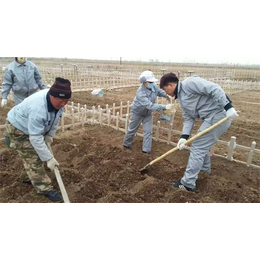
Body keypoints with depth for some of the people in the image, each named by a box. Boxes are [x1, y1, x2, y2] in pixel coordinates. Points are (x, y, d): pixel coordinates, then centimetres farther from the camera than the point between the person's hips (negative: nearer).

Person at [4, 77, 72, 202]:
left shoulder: (56, 101, -19)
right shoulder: (38, 108, -43)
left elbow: (56, 118, 0)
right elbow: (35, 138, -39)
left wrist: (50, 135, -6)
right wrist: (49, 158, -34)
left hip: (34, 126, 8)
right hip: (18, 128, -8)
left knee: (37, 153, 16)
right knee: (33, 158, -7)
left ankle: (30, 177, 38)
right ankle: (45, 189, 3)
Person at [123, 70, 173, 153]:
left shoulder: (153, 86, -21)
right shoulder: (140, 93, -39)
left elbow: (160, 91, 1)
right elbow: (150, 105, -46)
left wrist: (167, 95, -19)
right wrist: (165, 107, -49)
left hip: (148, 112, 5)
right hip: (137, 112, -5)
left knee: (148, 131, 2)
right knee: (132, 129, 13)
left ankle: (146, 150, 13)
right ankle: (126, 144, 38)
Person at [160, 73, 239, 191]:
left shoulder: (189, 83, -13)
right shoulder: (181, 97, 16)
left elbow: (214, 89, -21)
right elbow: (188, 118, 12)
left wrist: (228, 107, -25)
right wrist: (184, 137, 2)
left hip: (217, 116, -10)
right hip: (209, 118, 10)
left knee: (197, 147, -7)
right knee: (202, 144, 25)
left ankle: (188, 183, 2)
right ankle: (205, 168, 50)